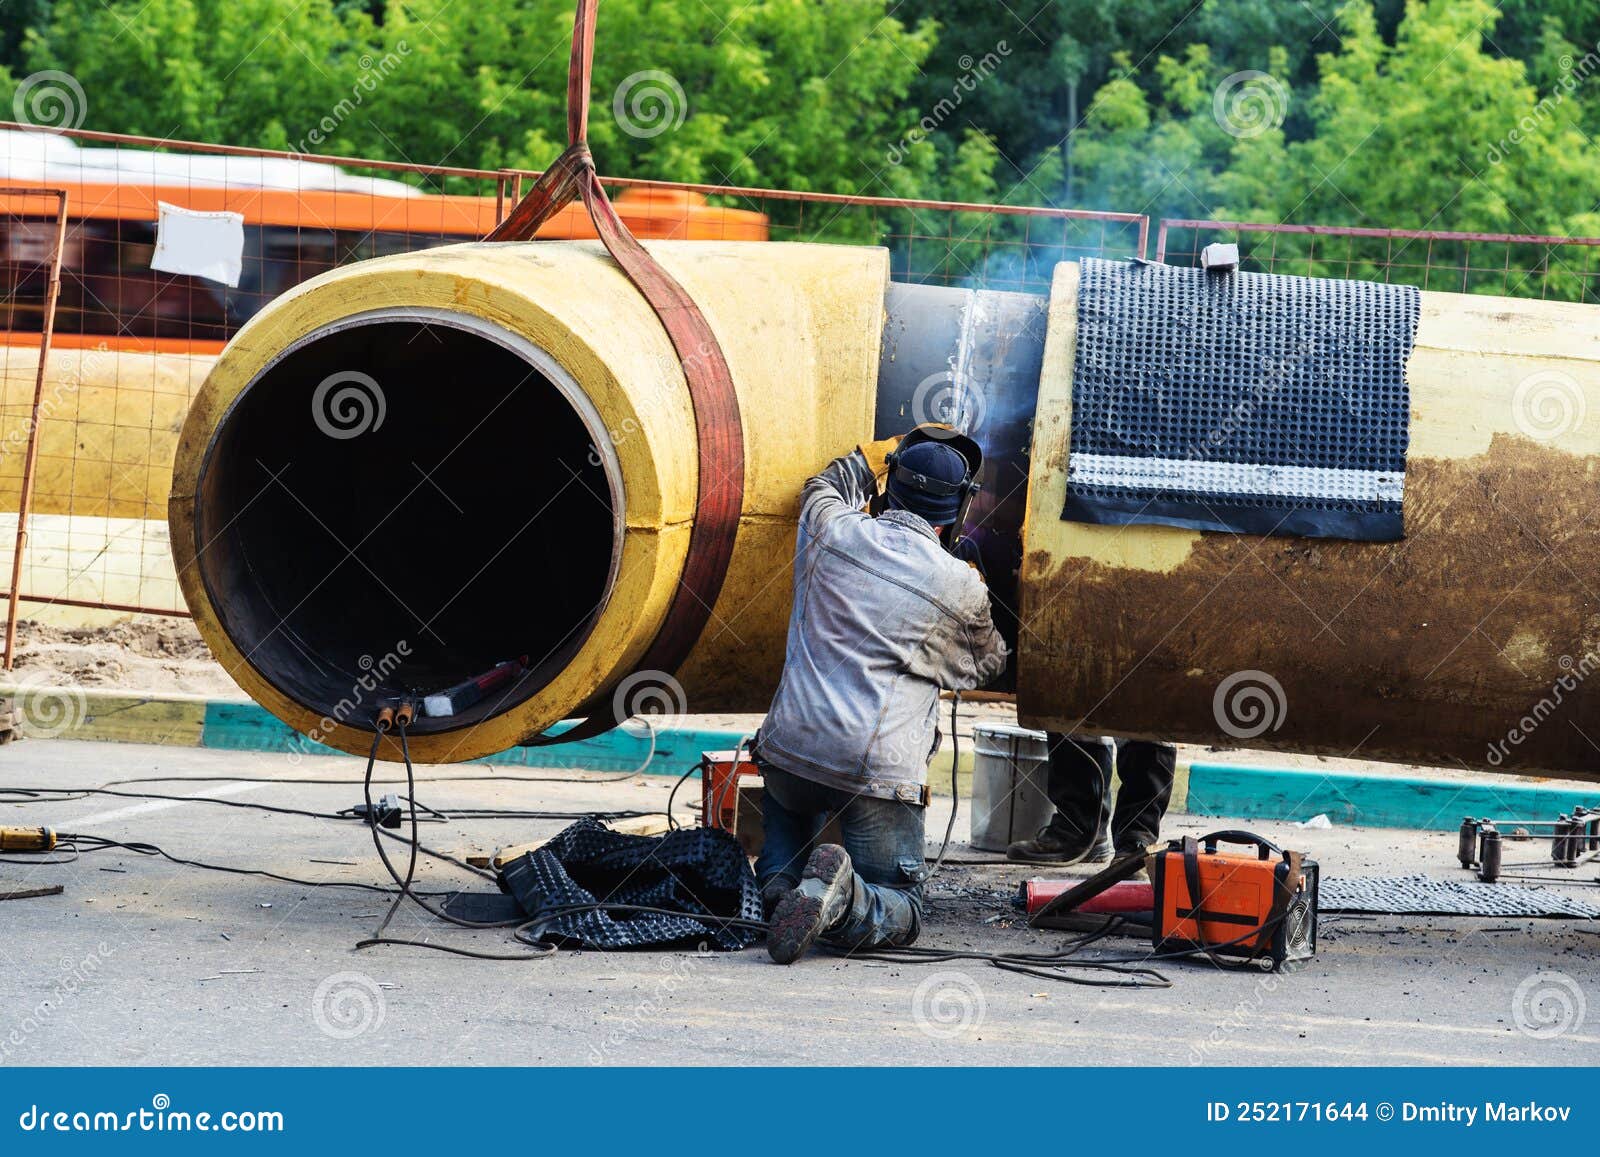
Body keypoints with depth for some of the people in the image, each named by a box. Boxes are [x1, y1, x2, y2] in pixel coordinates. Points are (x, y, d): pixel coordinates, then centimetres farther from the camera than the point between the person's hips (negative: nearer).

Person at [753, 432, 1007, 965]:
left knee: (785, 810, 38)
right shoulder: (961, 589, -2)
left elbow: (824, 486, 32)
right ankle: (839, 897, -25)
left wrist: (874, 456, 46)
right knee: (898, 911, 8)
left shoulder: (834, 531, 4)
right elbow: (986, 665, 21)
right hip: (878, 773, -4)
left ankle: (777, 885, 5)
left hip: (790, 748, 4)